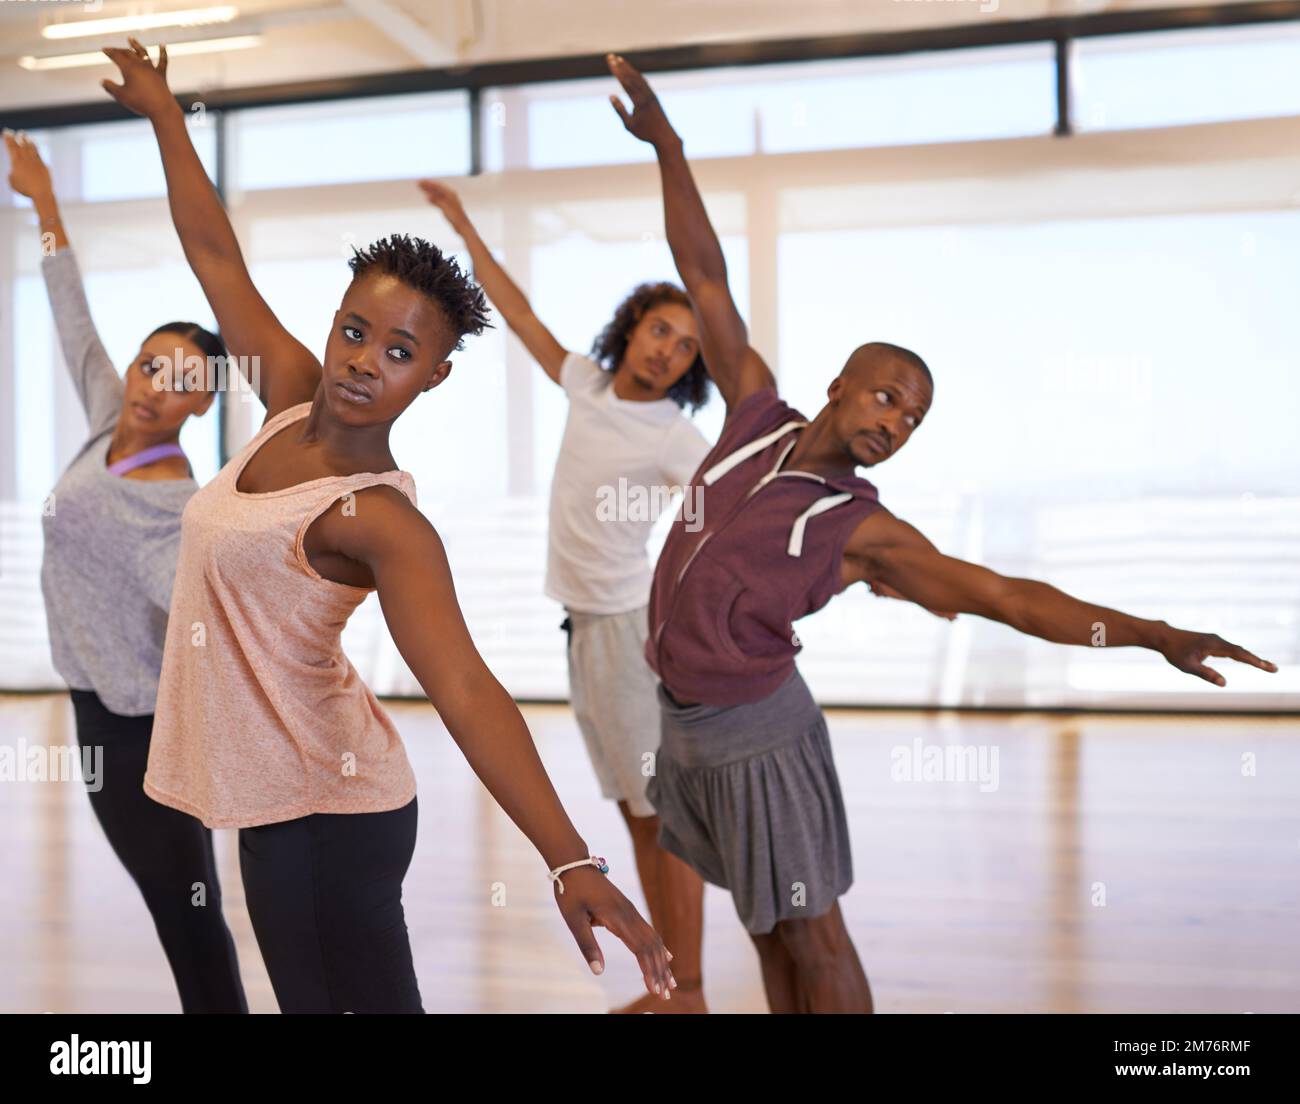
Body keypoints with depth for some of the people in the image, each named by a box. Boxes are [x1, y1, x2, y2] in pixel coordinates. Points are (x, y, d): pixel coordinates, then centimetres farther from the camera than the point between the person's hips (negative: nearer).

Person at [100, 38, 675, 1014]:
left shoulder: (383, 522, -22)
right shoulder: (293, 398, -1)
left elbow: (468, 694, -33)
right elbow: (216, 258, 10)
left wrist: (572, 861, -44)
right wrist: (163, 114, 20)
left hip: (326, 807, -8)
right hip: (280, 791, 8)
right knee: (316, 1000, 17)